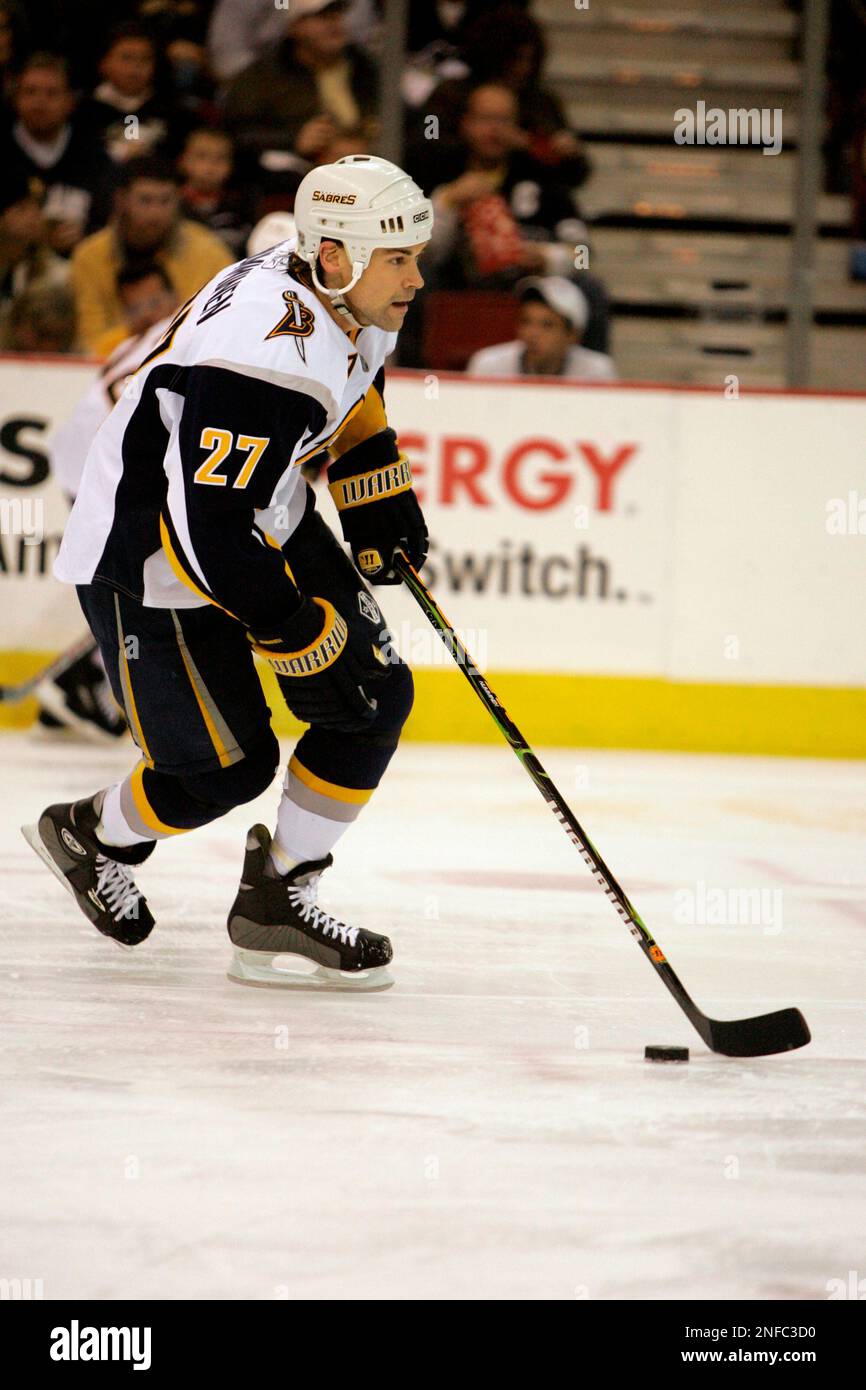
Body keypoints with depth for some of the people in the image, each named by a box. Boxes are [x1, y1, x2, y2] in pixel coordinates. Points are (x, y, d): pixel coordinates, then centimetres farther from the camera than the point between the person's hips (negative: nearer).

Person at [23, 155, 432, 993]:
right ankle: (89, 836, 28)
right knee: (228, 766, -3)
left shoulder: (345, 298, -7)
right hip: (147, 550, -9)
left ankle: (276, 905, 12)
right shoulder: (265, 359, -35)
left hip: (262, 510, 9)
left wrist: (379, 495, 12)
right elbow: (208, 534, -34)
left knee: (377, 700, 2)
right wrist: (308, 639, -24)